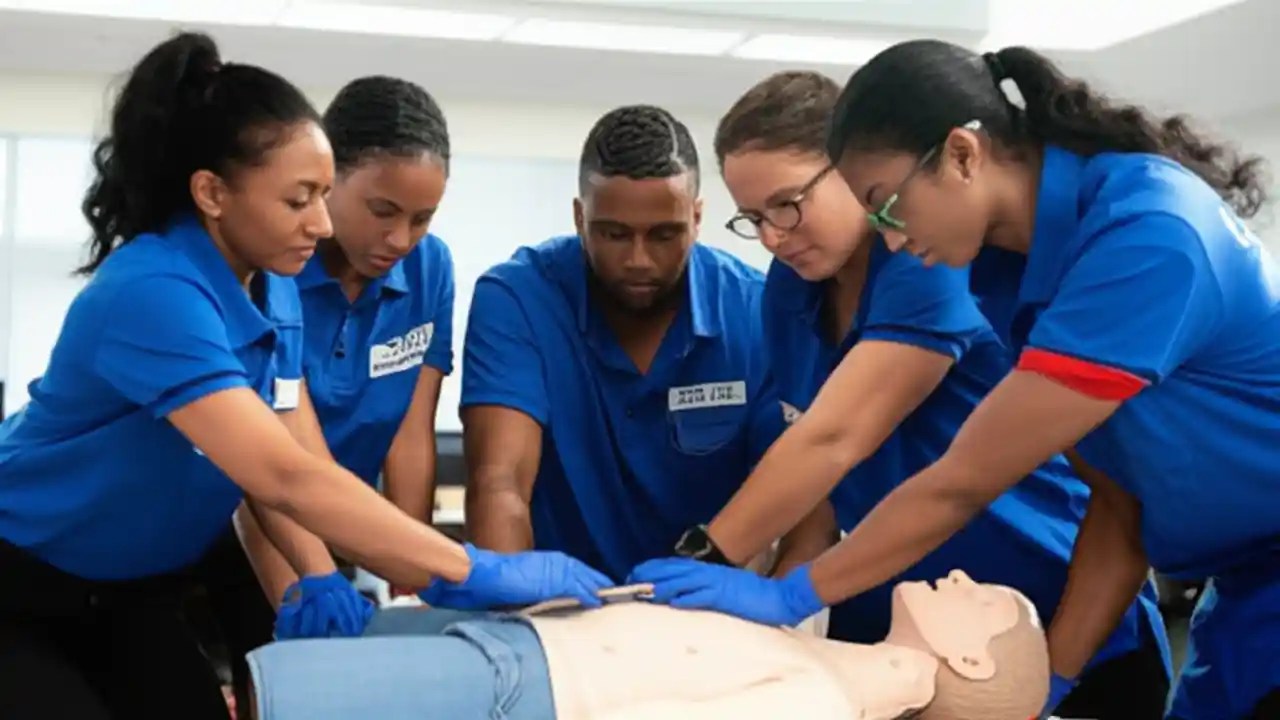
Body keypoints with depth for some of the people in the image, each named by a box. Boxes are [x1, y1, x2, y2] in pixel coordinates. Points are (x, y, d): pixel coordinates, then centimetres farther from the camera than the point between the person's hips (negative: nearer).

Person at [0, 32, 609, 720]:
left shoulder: (274, 287, -5)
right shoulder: (152, 295, -32)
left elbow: (282, 468, -8)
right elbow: (285, 476, -41)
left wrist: (317, 576, -27)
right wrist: (477, 573, -42)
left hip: (131, 592, 7)